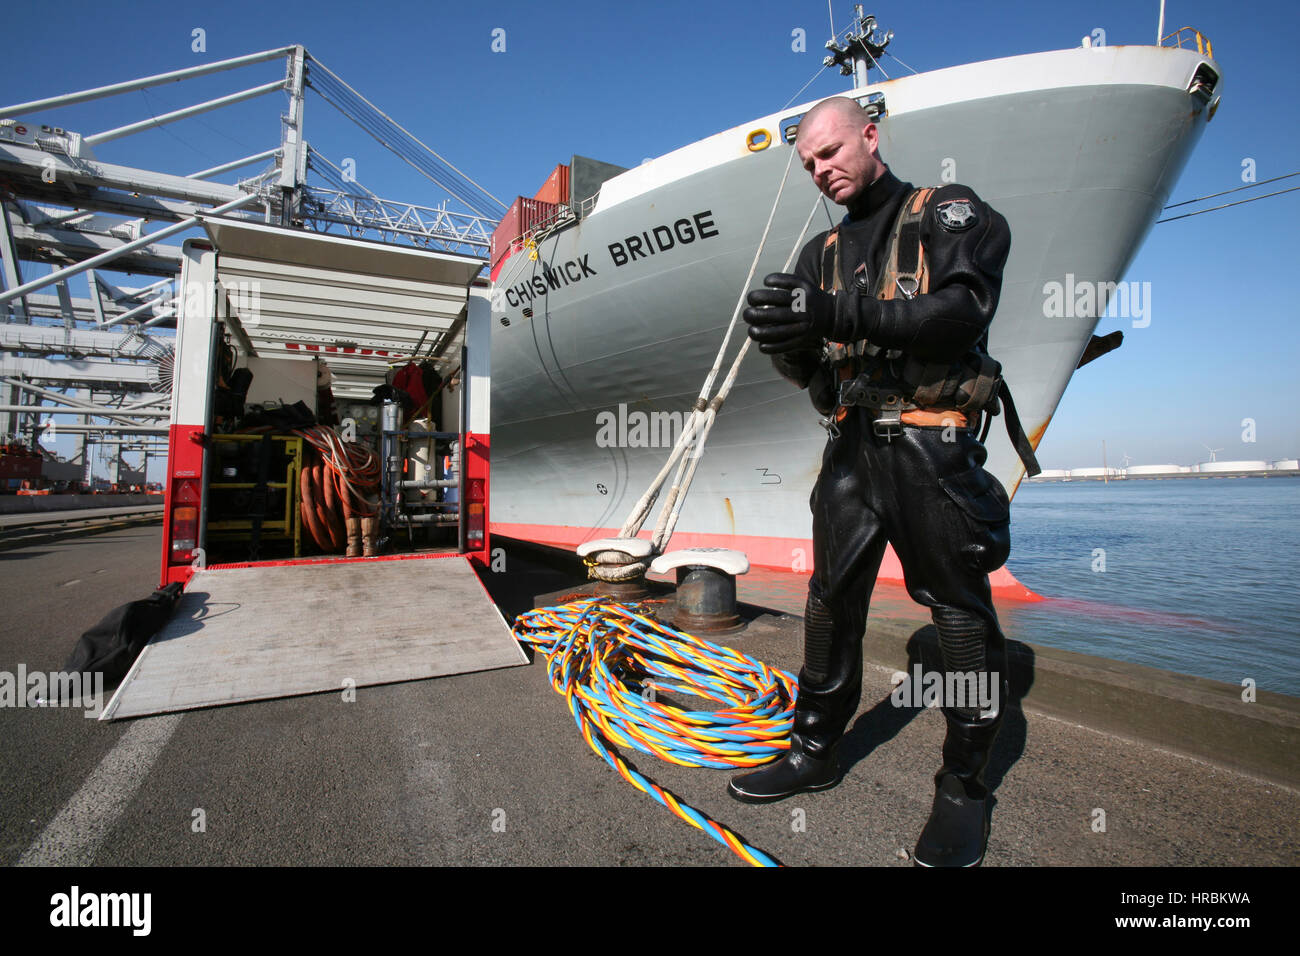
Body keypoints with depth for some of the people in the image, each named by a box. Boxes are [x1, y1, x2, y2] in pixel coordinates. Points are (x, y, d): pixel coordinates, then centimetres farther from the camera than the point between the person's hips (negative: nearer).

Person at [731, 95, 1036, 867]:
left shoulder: (950, 213, 7)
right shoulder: (824, 252, 20)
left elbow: (962, 311, -14)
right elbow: (811, 371, 11)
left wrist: (839, 314, -26)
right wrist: (785, 338, -13)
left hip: (933, 447, -4)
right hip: (852, 445, 5)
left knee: (962, 615, 1)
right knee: (832, 602, 8)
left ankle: (965, 788, 18)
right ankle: (816, 749, 24)